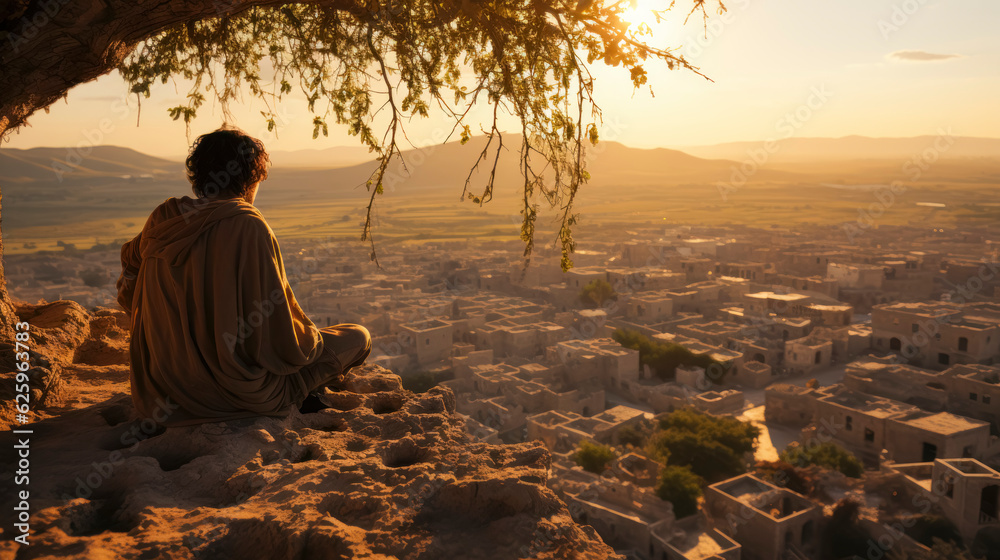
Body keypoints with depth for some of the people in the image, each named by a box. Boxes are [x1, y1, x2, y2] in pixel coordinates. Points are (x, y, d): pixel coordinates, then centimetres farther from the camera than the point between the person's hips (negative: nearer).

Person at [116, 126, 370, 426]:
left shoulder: (161, 220, -4)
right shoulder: (249, 228, -24)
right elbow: (284, 343, -23)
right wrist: (311, 338, 0)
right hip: (239, 388, -7)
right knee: (358, 337, 6)